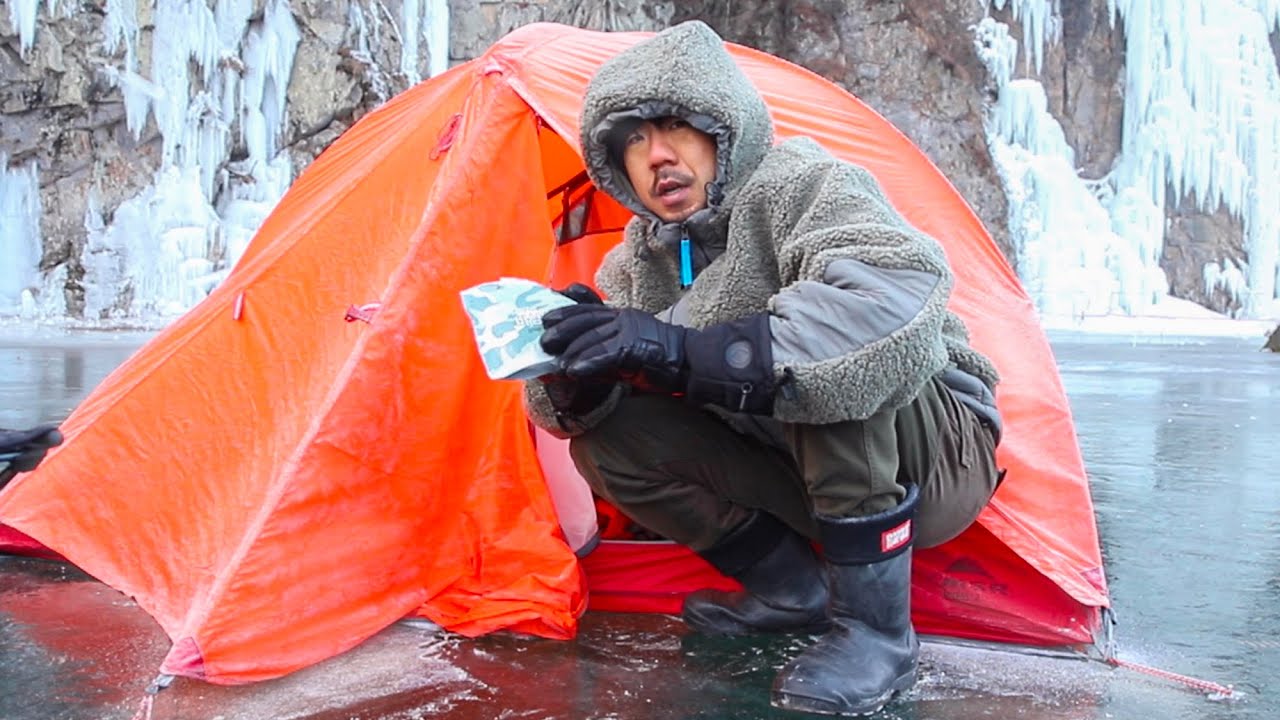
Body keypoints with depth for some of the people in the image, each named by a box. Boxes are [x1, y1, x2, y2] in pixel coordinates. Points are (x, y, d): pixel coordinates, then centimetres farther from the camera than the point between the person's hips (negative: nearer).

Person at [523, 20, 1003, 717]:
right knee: (607, 437, -8)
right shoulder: (640, 255, -1)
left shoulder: (798, 182, -22)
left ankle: (876, 629, -21)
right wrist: (574, 374, -27)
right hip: (804, 468, 6)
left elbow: (901, 302, -43)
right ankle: (794, 587, 4)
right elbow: (569, 406, 0)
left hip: (940, 456, -6)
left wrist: (688, 350, -47)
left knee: (831, 363, -37)